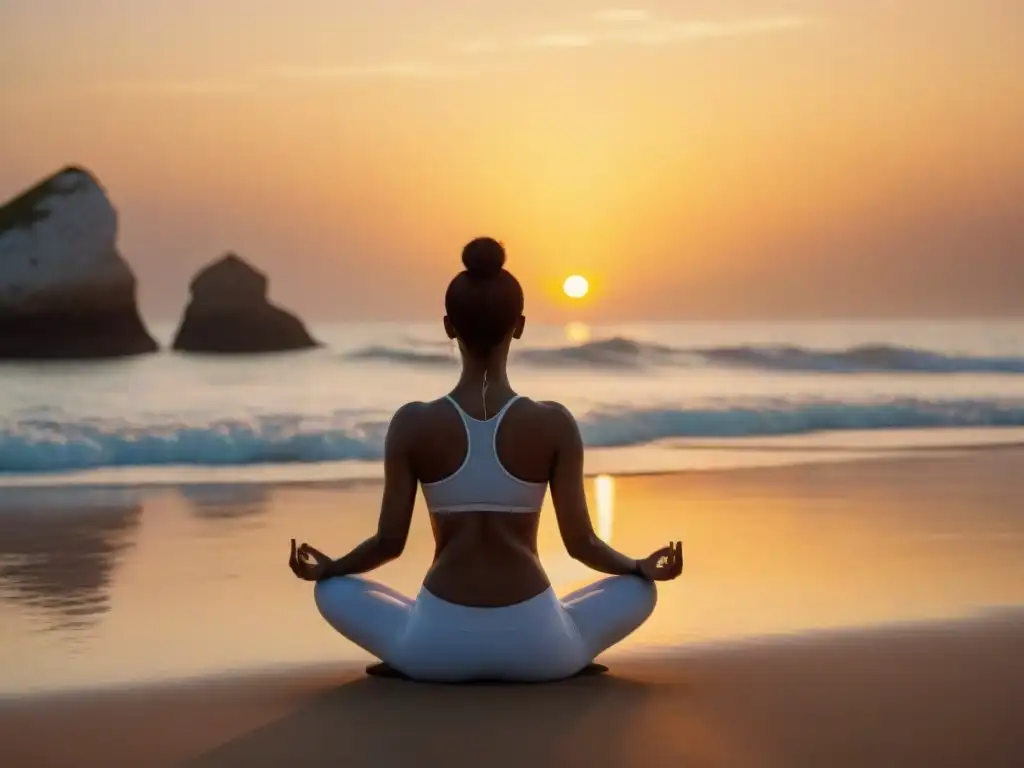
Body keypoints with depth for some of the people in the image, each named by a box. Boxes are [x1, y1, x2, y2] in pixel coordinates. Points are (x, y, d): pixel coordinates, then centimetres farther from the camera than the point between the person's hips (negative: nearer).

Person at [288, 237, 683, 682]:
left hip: (439, 645, 0)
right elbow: (581, 542, -2)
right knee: (638, 589, 25)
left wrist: (325, 567, 20)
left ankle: (417, 658, 10)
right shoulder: (553, 424, -6)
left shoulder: (413, 424, -5)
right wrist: (643, 568, 18)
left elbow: (389, 542, 0)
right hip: (534, 646, 0)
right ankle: (552, 656, 10)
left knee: (333, 590, 26)